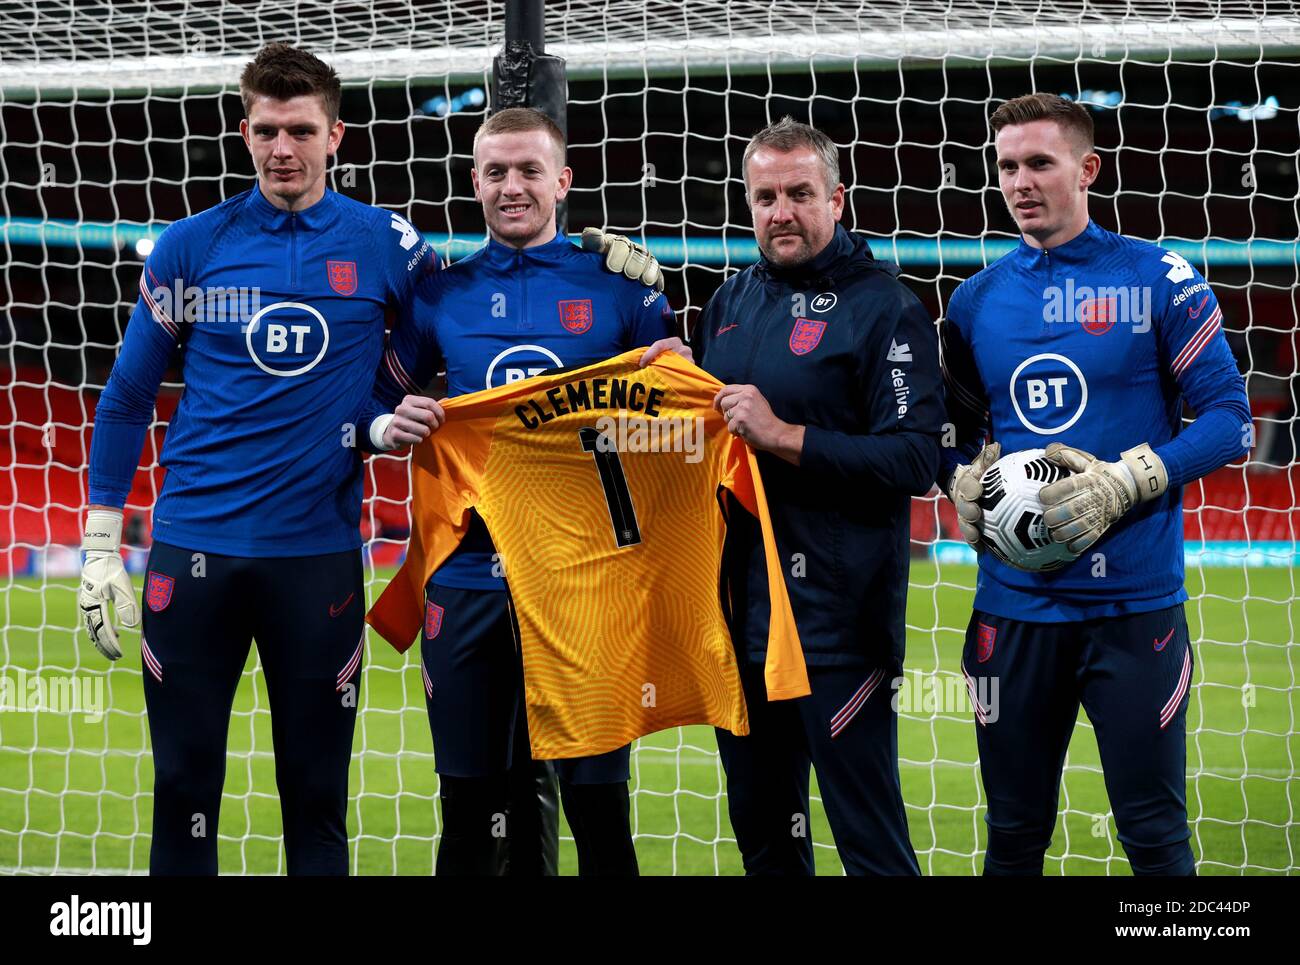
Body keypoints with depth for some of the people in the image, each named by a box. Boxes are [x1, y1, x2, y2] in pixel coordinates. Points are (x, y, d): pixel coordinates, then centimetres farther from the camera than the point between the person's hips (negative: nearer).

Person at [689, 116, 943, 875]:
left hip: (838, 619, -7)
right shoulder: (730, 305, 14)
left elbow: (915, 461, -17)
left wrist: (784, 437, -20)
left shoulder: (885, 307, -8)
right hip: (740, 610, 7)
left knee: (870, 839, -5)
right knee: (761, 828, 16)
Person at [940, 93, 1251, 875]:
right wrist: (965, 481, -3)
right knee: (1014, 836, 11)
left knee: (1155, 834, 1)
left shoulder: (1158, 279, -4)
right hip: (1014, 603, 4)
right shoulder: (978, 300, 8)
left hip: (1135, 603, -3)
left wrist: (1126, 483, -17)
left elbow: (1231, 419, -5)